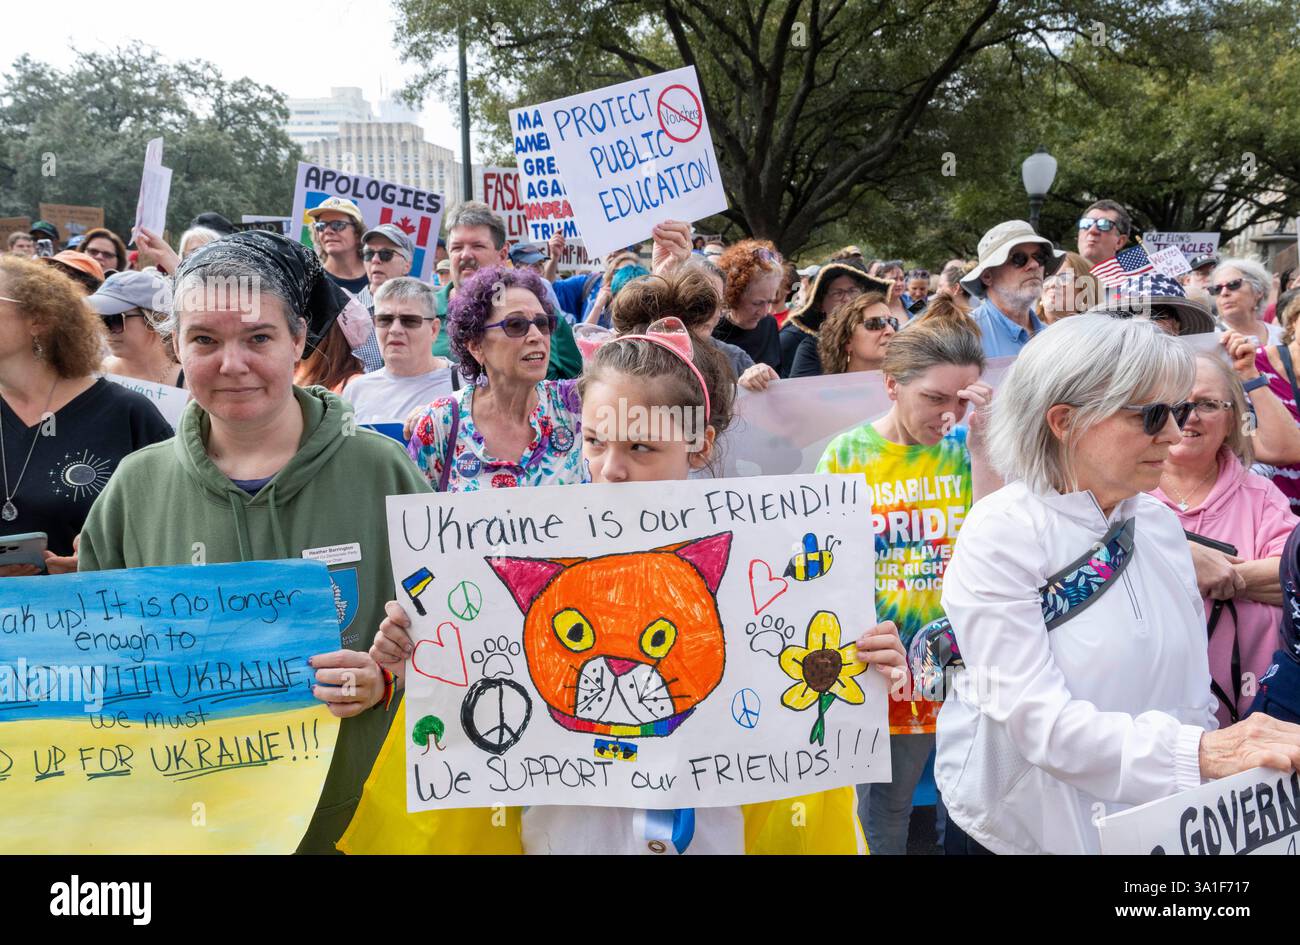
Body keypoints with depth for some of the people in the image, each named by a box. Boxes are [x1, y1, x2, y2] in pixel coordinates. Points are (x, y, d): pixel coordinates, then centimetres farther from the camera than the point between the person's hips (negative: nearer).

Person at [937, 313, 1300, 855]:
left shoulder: (1160, 522, -2)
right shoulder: (1000, 535, -21)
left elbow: (1191, 690, 4)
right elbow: (1037, 719, -29)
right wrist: (1200, 753, -37)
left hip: (1150, 826, 5)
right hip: (1016, 831, -5)